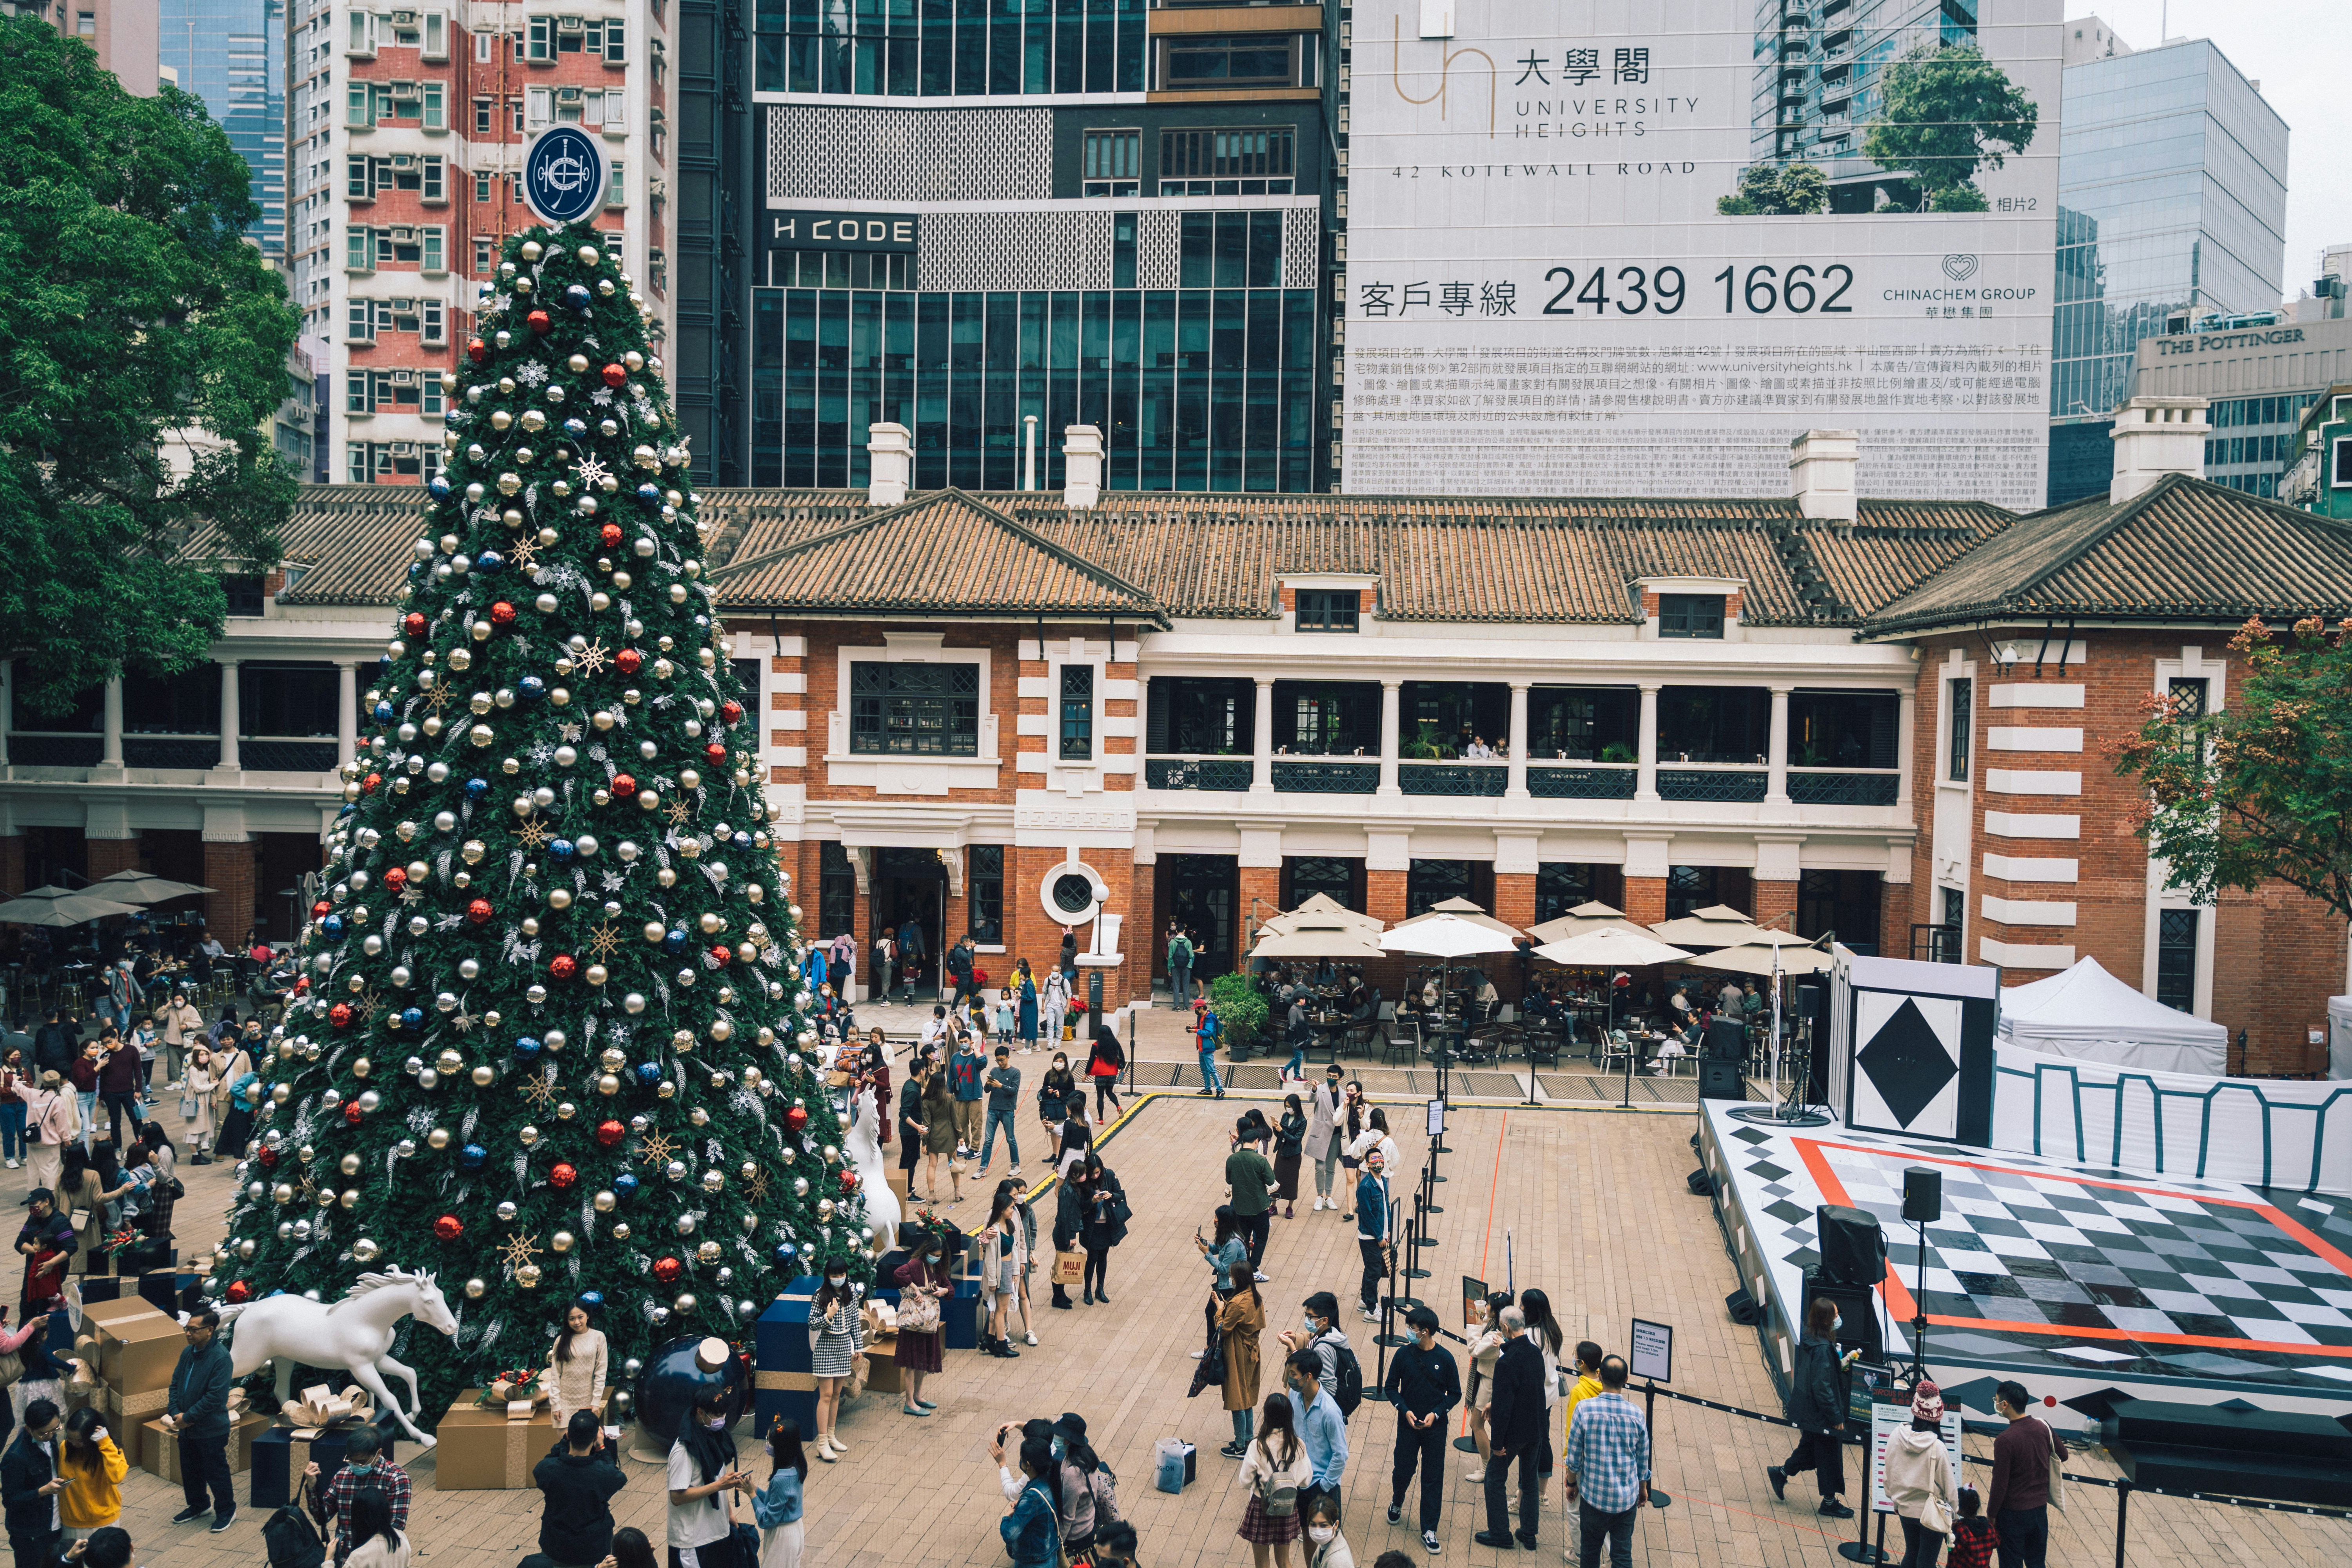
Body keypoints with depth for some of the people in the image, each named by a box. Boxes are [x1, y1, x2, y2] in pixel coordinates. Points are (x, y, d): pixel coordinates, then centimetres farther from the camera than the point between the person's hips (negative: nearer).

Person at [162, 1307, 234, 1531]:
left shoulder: (221, 1357, -23)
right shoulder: (188, 1352, 2)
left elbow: (216, 1397, -25)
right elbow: (176, 1383, 10)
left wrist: (188, 1417, -19)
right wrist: (175, 1413, -4)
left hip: (211, 1430, -8)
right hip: (186, 1428, 8)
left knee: (216, 1472, 6)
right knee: (190, 1470, 22)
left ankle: (226, 1511, 22)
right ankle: (198, 1506, 42)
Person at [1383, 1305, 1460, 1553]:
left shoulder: (1445, 1358, -11)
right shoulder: (1404, 1355, -7)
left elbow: (1455, 1394, -2)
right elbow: (1391, 1386, 3)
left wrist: (1436, 1414, -14)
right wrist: (1405, 1410, -11)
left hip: (1435, 1426, -1)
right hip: (1408, 1424, 1)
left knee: (1433, 1477, 2)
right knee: (1404, 1469, 9)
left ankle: (1429, 1530, 13)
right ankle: (1396, 1503, 43)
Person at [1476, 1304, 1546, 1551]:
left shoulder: (1507, 1362, -26)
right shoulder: (1536, 1353, -3)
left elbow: (1503, 1405, -24)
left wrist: (1497, 1442, -14)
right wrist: (1495, 1405, 16)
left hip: (1514, 1432, -7)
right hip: (1536, 1430, 7)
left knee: (1495, 1478, 12)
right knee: (1530, 1480, 19)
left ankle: (1499, 1533, 20)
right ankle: (1529, 1535, 27)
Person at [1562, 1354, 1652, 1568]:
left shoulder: (1584, 1409, -16)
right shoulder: (1636, 1413, -10)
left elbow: (1574, 1457, -7)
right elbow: (1643, 1460, 3)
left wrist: (1572, 1484, 10)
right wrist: (1643, 1488, 21)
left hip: (1594, 1494, -1)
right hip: (1627, 1498, 1)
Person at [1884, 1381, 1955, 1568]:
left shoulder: (1896, 1438, -11)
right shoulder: (1937, 1448, -24)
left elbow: (1889, 1474, 1)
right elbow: (1948, 1485, -13)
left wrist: (1894, 1499, 19)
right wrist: (1955, 1510, 5)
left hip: (1905, 1509, 4)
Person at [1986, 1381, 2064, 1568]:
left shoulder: (2005, 1440, -24)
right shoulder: (2043, 1427, -6)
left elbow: (2000, 1484, -19)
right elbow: (2063, 1455, 12)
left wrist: (1991, 1515, -7)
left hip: (2013, 1513, -6)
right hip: (2040, 1509, 6)